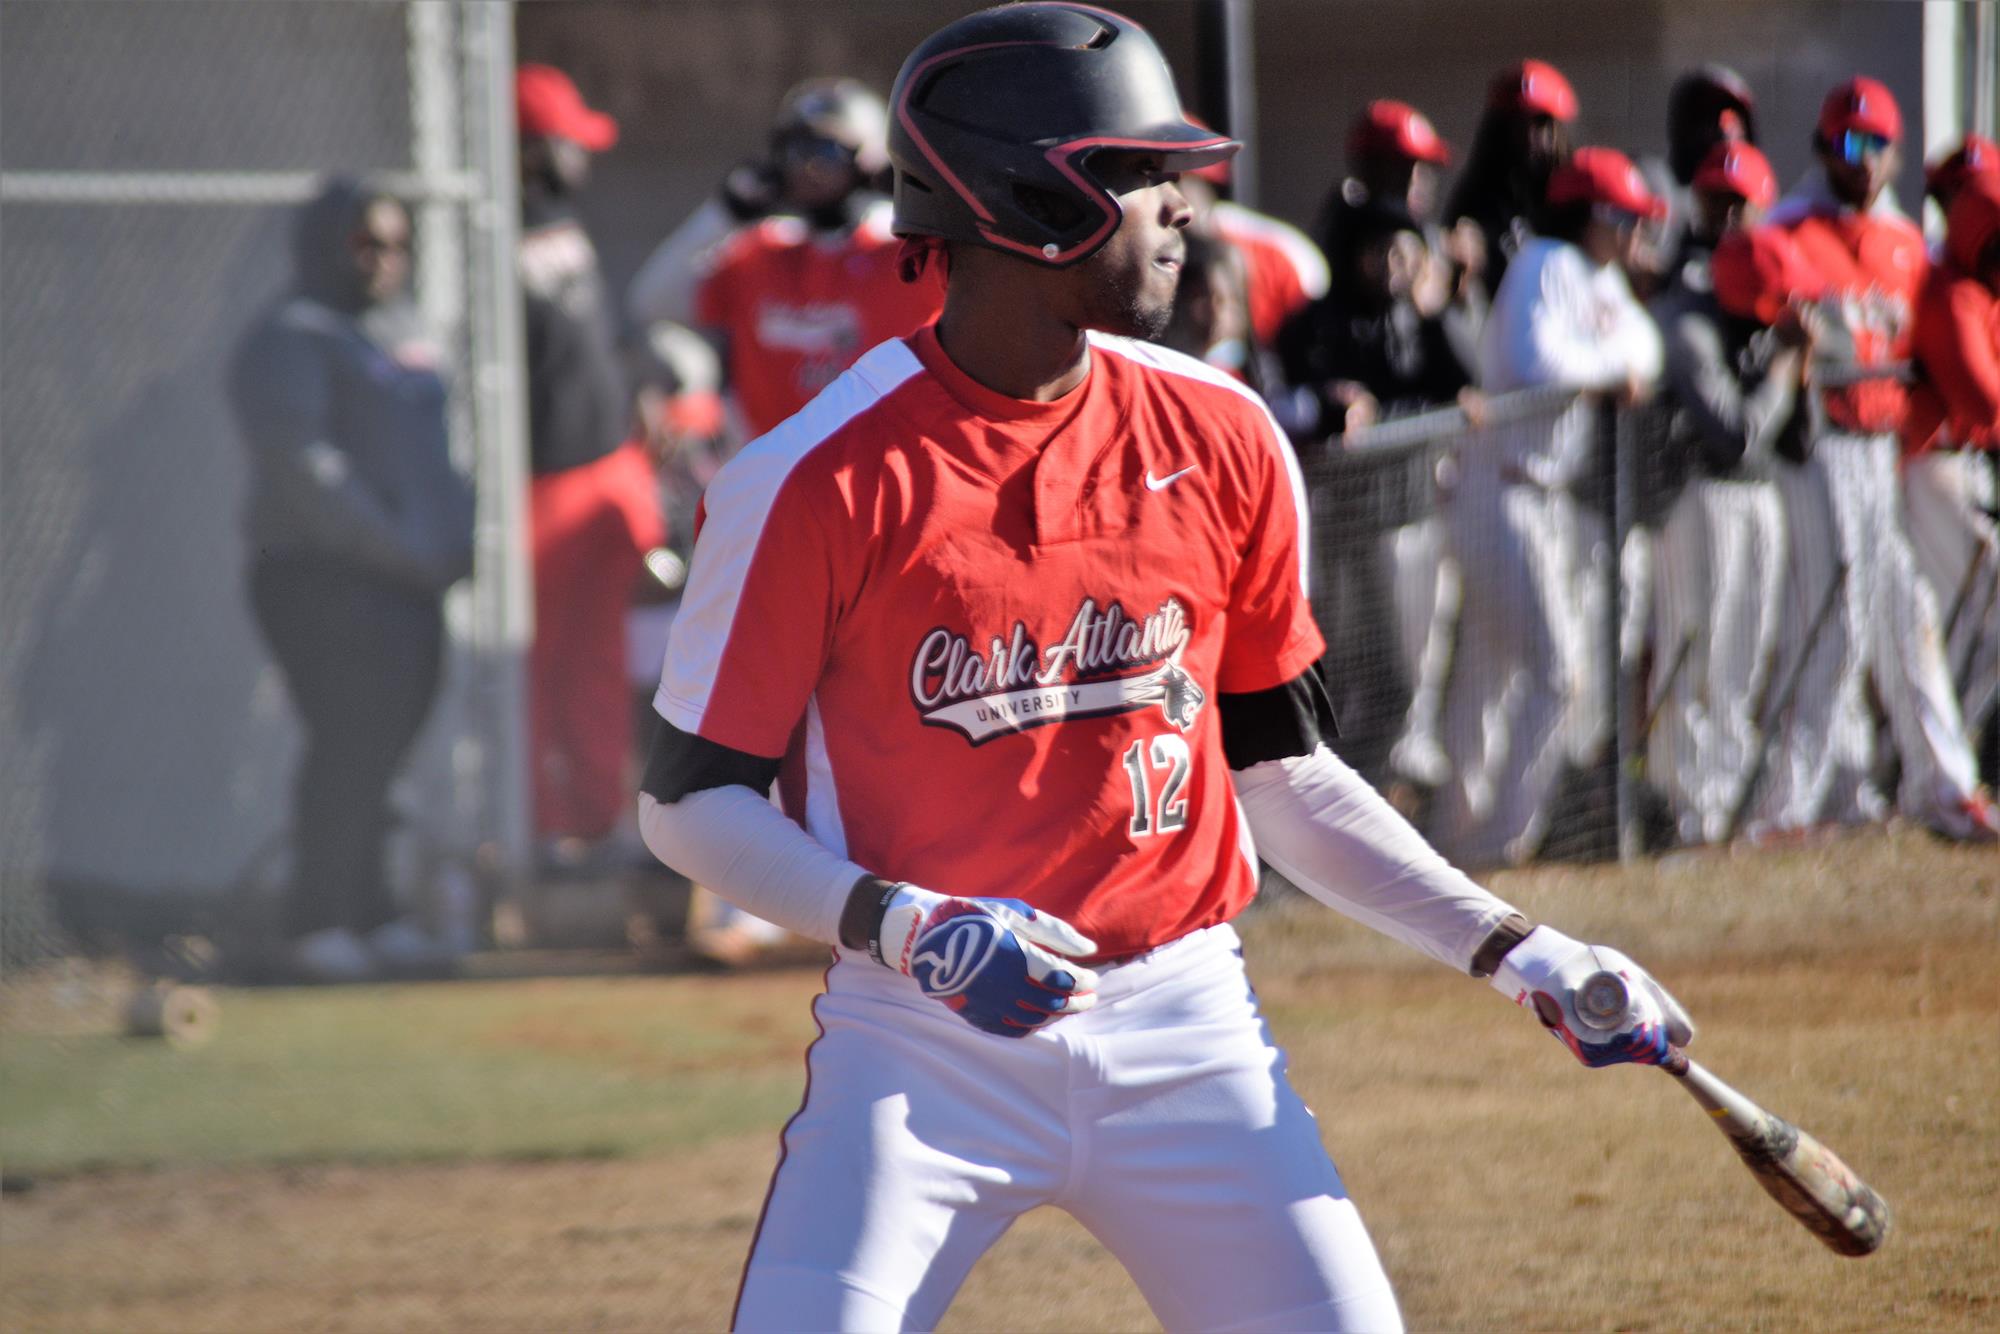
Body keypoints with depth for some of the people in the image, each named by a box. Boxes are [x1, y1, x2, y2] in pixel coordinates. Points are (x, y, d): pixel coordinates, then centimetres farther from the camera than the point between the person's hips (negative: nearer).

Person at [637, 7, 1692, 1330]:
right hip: (922, 1051, -3)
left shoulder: (1221, 439, 5)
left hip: (1182, 1033, 4)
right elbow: (691, 798, -4)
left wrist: (1504, 946, 7)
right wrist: (901, 924, -19)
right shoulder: (822, 477, -9)